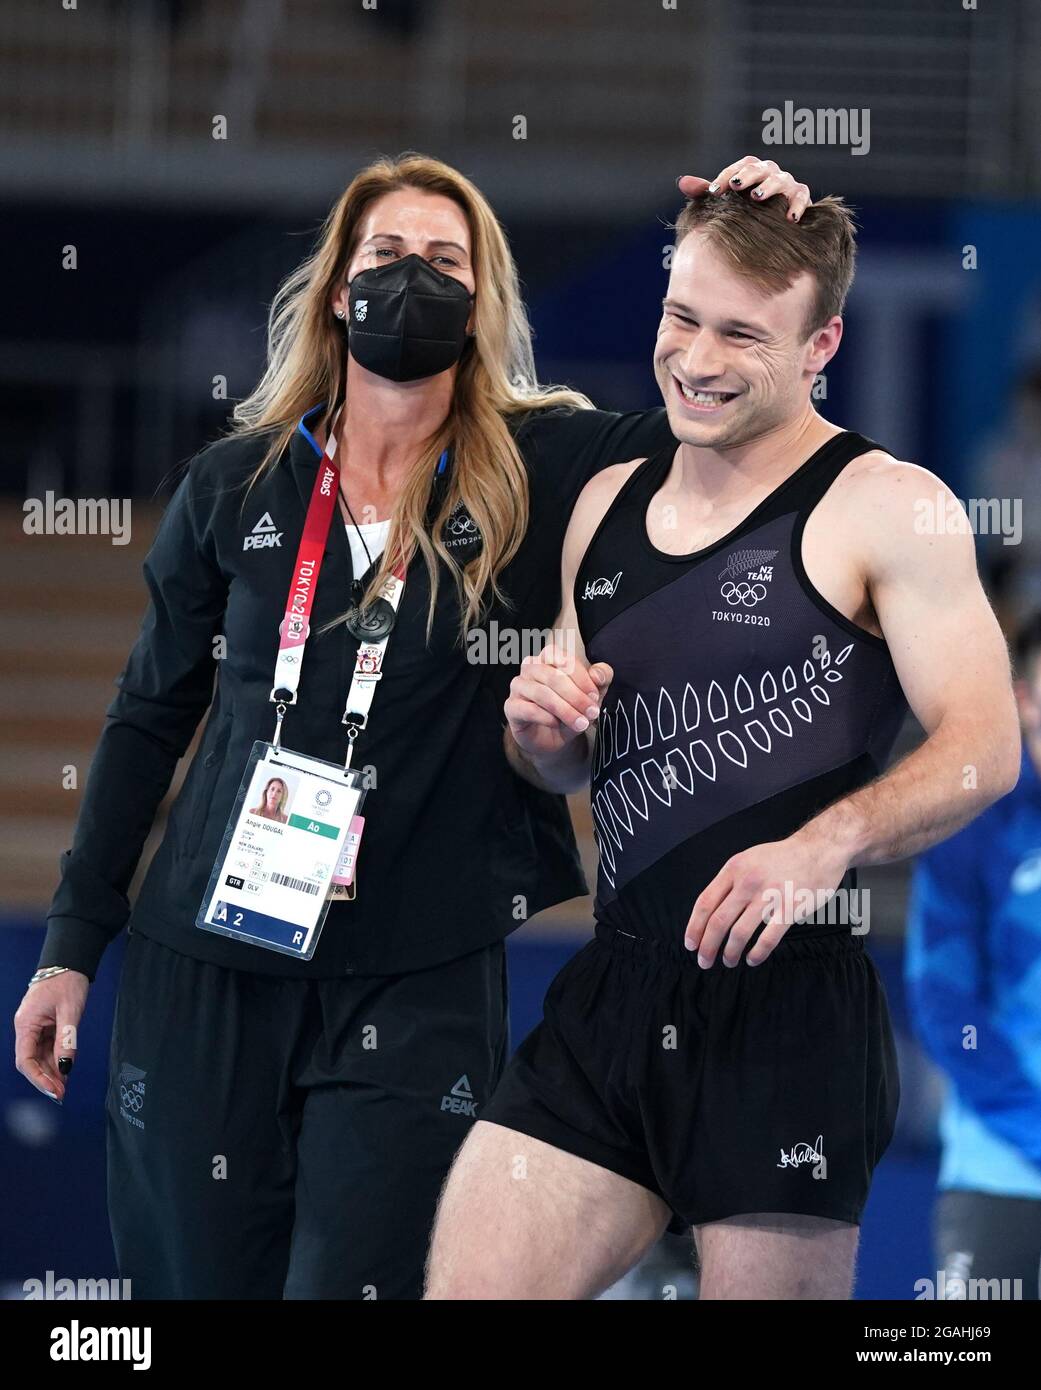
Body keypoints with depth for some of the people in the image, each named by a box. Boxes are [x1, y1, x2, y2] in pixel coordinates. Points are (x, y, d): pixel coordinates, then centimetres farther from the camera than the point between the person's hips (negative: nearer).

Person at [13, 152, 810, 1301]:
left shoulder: (540, 471, 2)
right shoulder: (237, 484, 7)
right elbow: (149, 719, 12)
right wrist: (72, 944, 10)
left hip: (419, 986, -2)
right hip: (205, 966, 2)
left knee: (355, 1283, -10)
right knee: (197, 1279, 5)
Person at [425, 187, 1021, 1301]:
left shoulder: (885, 509, -4)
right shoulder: (608, 506, 16)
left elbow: (985, 748, -12)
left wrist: (825, 844, -28)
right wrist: (541, 730, 2)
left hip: (791, 1003, -6)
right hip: (614, 998, 6)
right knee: (464, 1290, -4)